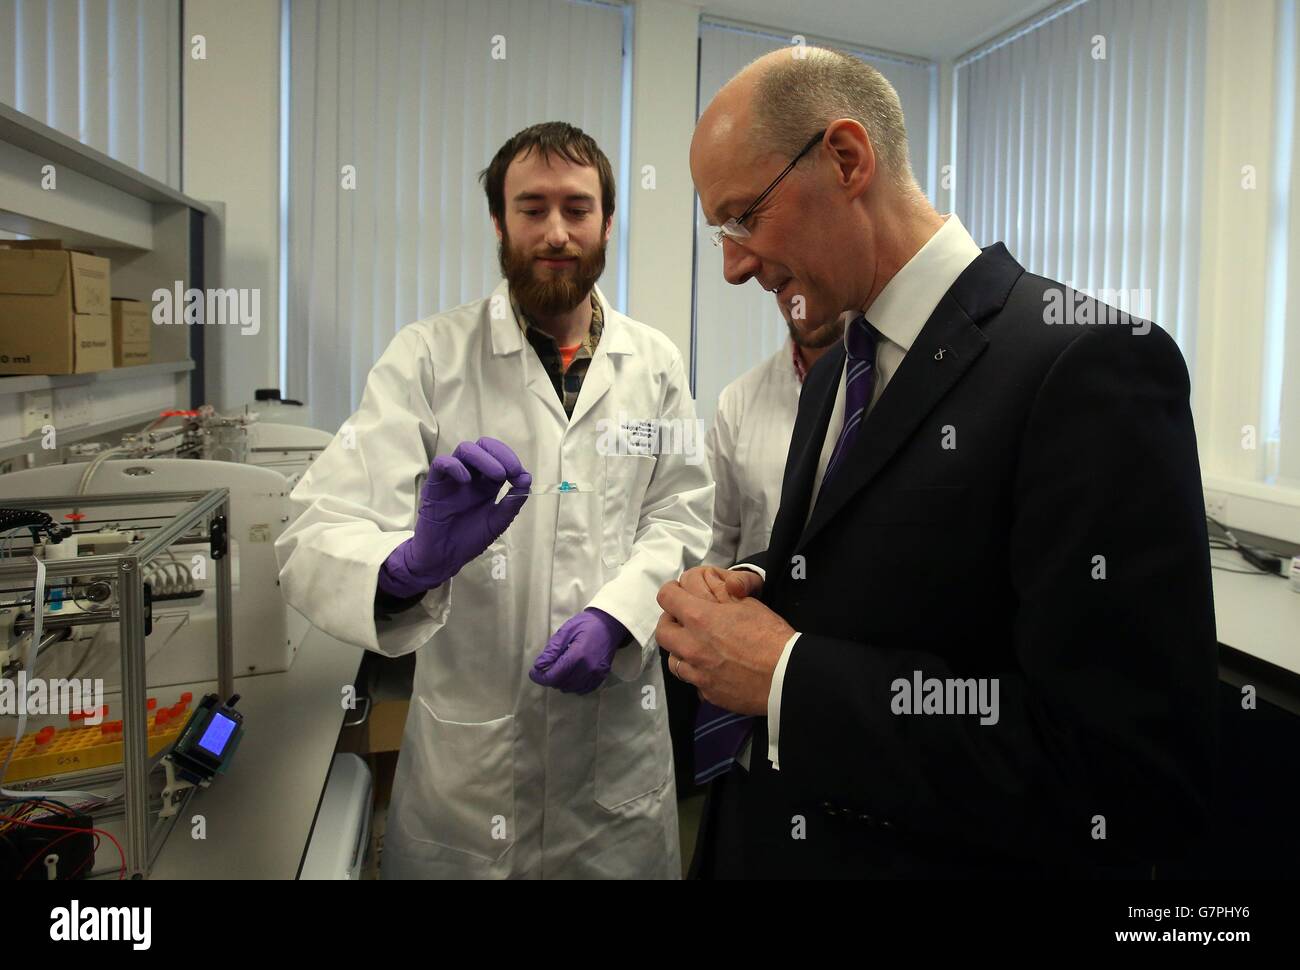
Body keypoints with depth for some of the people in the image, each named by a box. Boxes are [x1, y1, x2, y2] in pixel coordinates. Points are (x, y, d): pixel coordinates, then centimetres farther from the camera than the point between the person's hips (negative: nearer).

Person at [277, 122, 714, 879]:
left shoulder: (655, 363, 2)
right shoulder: (428, 356, -8)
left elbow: (679, 516, 2)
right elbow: (320, 538, -16)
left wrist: (615, 614, -17)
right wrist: (409, 564, -38)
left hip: (618, 726, 2)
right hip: (470, 737, -2)